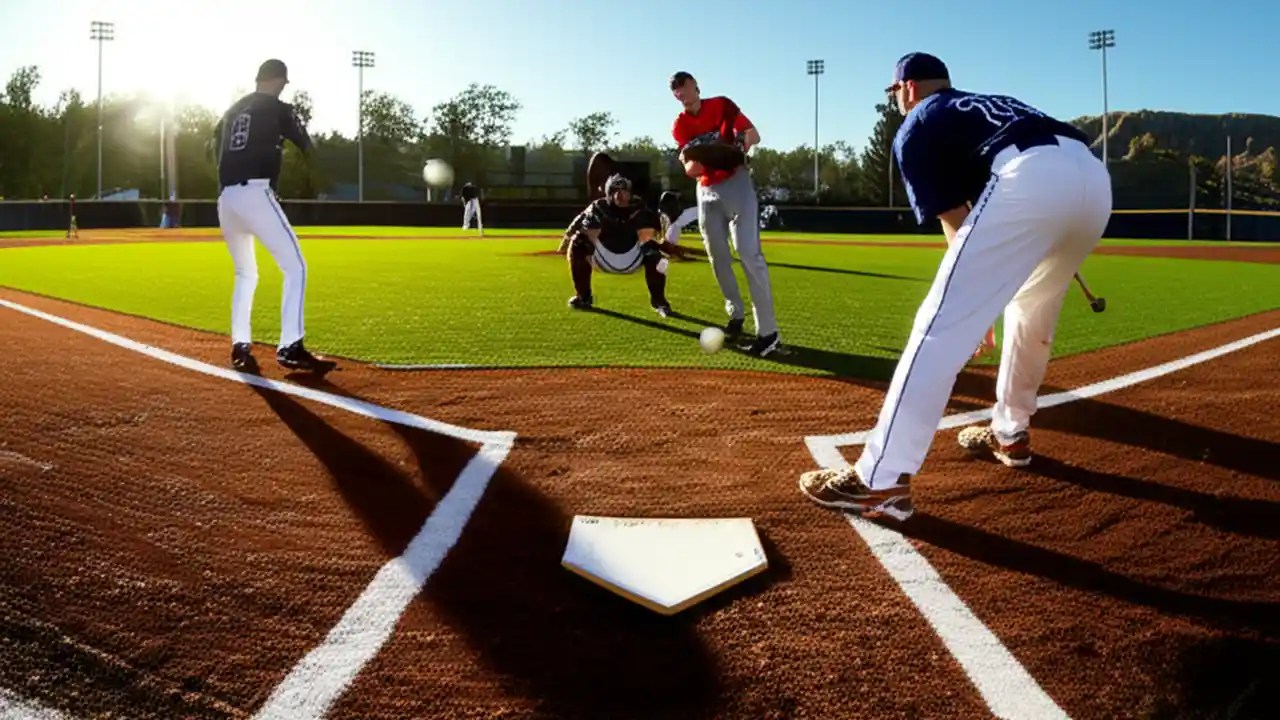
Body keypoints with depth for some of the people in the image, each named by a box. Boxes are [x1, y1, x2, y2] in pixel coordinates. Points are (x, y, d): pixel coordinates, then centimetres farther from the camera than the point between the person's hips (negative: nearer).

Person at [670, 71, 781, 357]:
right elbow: (691, 171, -8)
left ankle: (768, 331, -20)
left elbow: (754, 135, -6)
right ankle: (736, 314, 29)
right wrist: (690, 161, -32)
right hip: (707, 191, 5)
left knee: (749, 253, -16)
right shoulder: (680, 126, 1)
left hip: (736, 183, -5)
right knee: (718, 257, 10)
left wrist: (743, 141, -29)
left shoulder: (722, 105, -4)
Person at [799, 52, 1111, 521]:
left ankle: (881, 480, -14)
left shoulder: (914, 129, 21)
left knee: (942, 323, -9)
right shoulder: (991, 103, 40)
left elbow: (954, 222, 14)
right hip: (1095, 179, 8)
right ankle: (1010, 435, 39)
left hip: (1030, 179, -8)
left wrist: (975, 295, 19)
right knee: (1031, 310, 29)